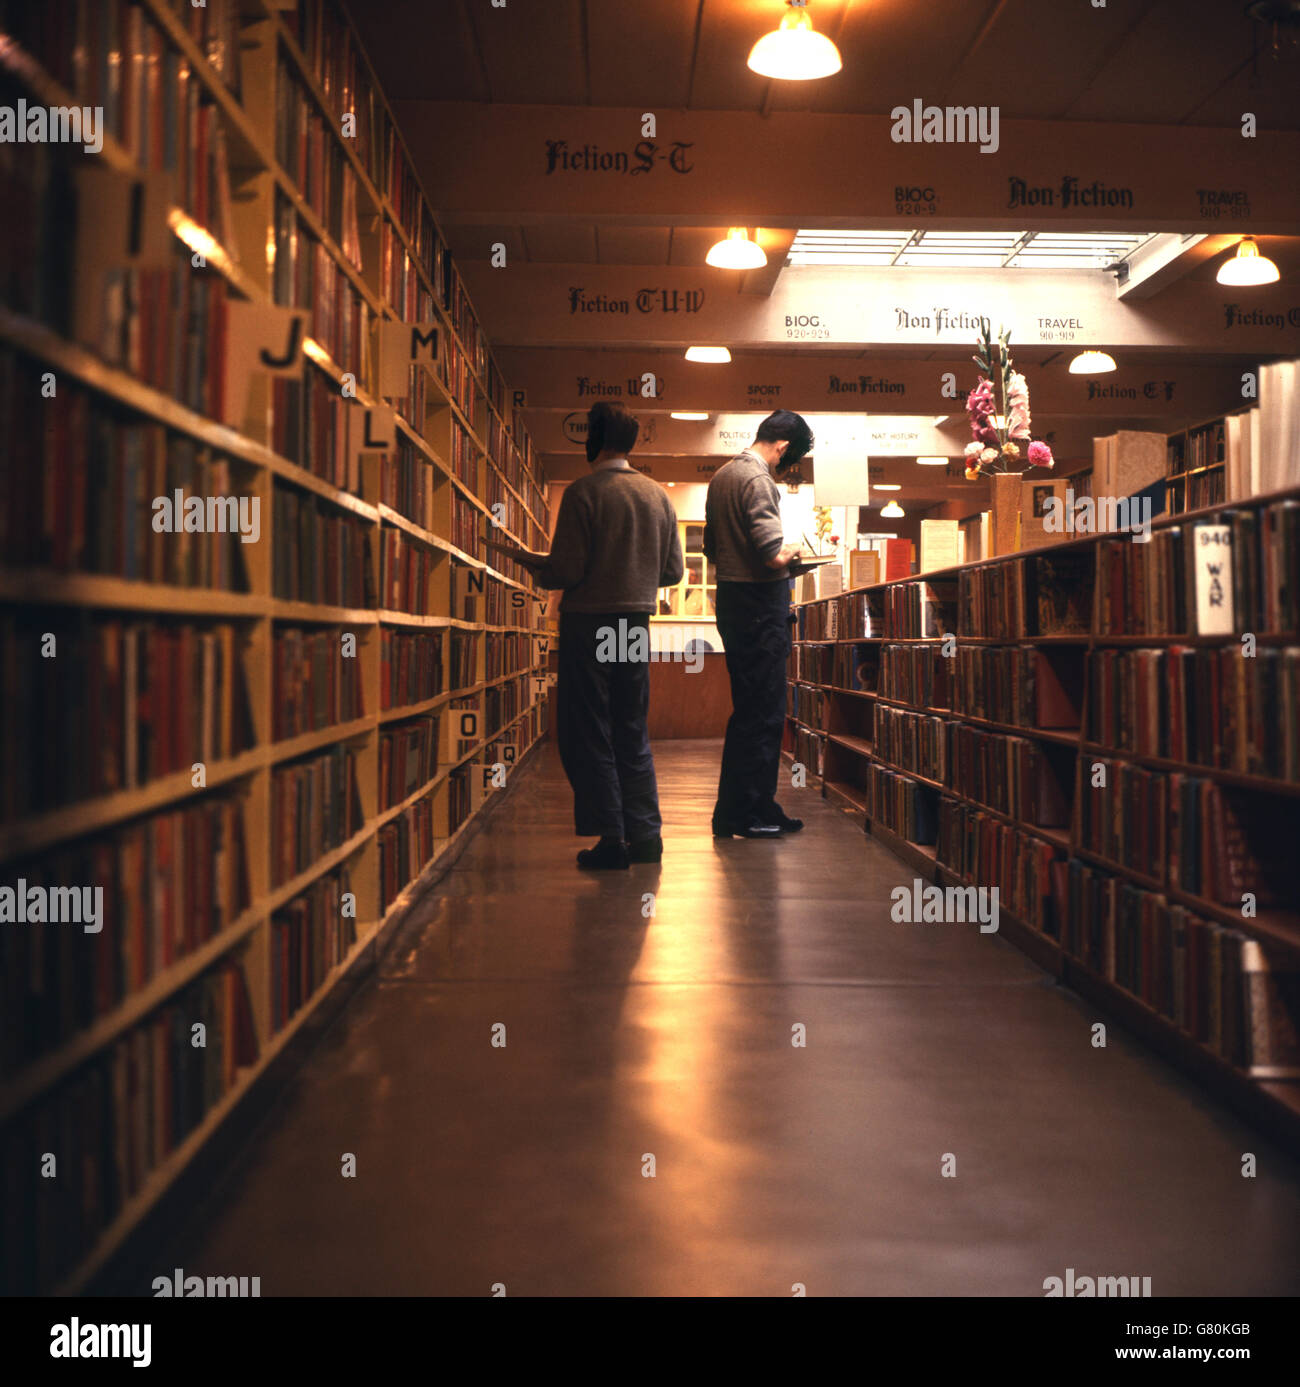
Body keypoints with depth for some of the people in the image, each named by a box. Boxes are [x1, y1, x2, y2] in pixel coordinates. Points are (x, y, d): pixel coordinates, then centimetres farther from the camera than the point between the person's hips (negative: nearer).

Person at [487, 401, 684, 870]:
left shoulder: (583, 492, -11)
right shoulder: (658, 495, 7)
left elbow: (565, 572, -14)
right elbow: (674, 571, 10)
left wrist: (529, 560, 4)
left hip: (589, 622, -5)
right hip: (637, 623, 6)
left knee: (588, 734, 3)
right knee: (632, 733, 13)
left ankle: (611, 838, 2)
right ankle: (645, 834, 12)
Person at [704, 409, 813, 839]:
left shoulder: (721, 476, 15)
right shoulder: (758, 480, -15)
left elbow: (711, 549, 21)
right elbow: (772, 557, -22)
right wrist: (791, 553, -3)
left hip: (731, 599, 10)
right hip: (761, 604, -10)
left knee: (747, 710, 15)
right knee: (764, 712, -2)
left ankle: (732, 812, 19)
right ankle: (753, 813, 4)